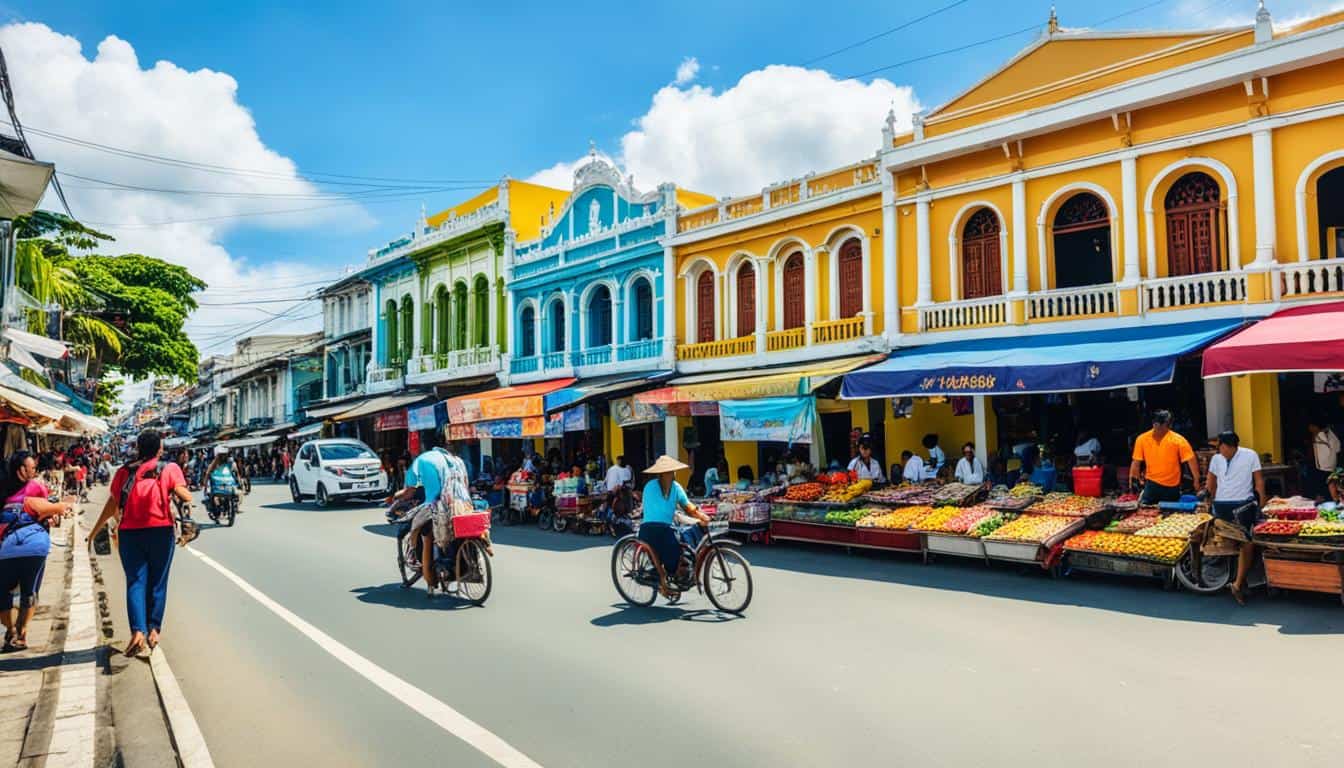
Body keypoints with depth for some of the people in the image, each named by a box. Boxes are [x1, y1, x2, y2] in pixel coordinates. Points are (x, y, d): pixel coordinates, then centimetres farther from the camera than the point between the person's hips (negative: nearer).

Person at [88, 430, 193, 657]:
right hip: (160, 531, -1)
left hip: (130, 533, 1)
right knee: (157, 582, 10)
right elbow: (184, 495, -13)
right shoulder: (170, 469, 0)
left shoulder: (124, 472, 6)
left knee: (135, 582, 4)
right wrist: (187, 503, 9)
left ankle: (138, 632, -9)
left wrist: (95, 531, 14)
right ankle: (153, 630, 14)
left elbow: (112, 504, 4)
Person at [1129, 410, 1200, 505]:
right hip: (1151, 485, 1)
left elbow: (1191, 460, -13)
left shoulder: (1178, 440, -12)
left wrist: (1196, 480, -19)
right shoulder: (1142, 439, -6)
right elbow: (1136, 462, -1)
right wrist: (1131, 481, -4)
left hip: (1172, 487, -1)